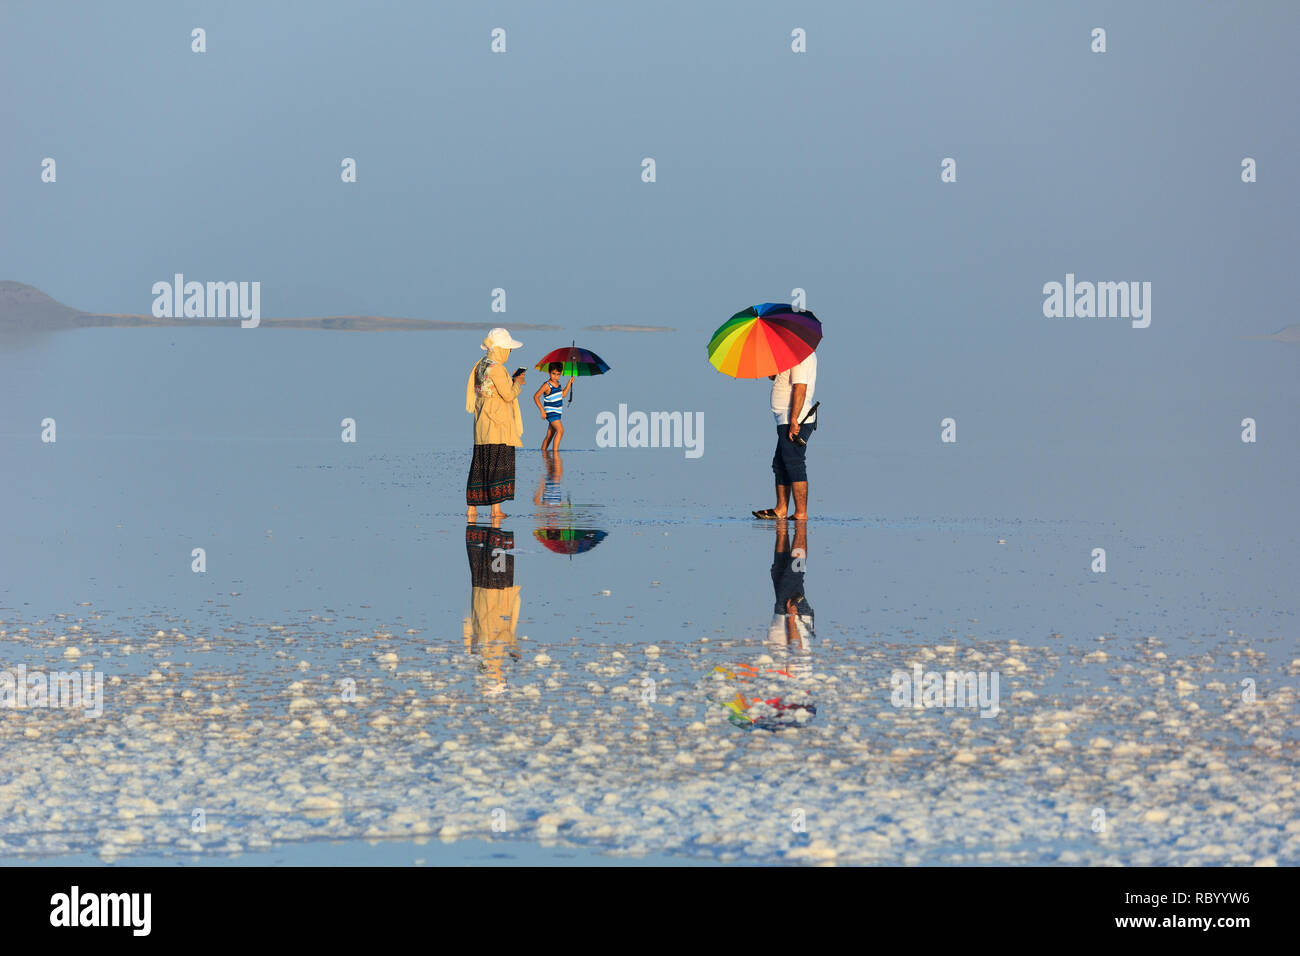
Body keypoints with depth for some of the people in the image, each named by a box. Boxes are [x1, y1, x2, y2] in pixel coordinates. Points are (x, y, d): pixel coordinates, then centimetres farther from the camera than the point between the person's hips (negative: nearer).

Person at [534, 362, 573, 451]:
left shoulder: (557, 383, 10)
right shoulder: (547, 385, -13)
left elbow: (563, 395, 22)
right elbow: (536, 397, -12)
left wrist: (569, 383, 14)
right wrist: (542, 410, -16)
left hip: (557, 413, 8)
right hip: (550, 413, -8)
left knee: (549, 435, 10)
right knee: (560, 430, -22)